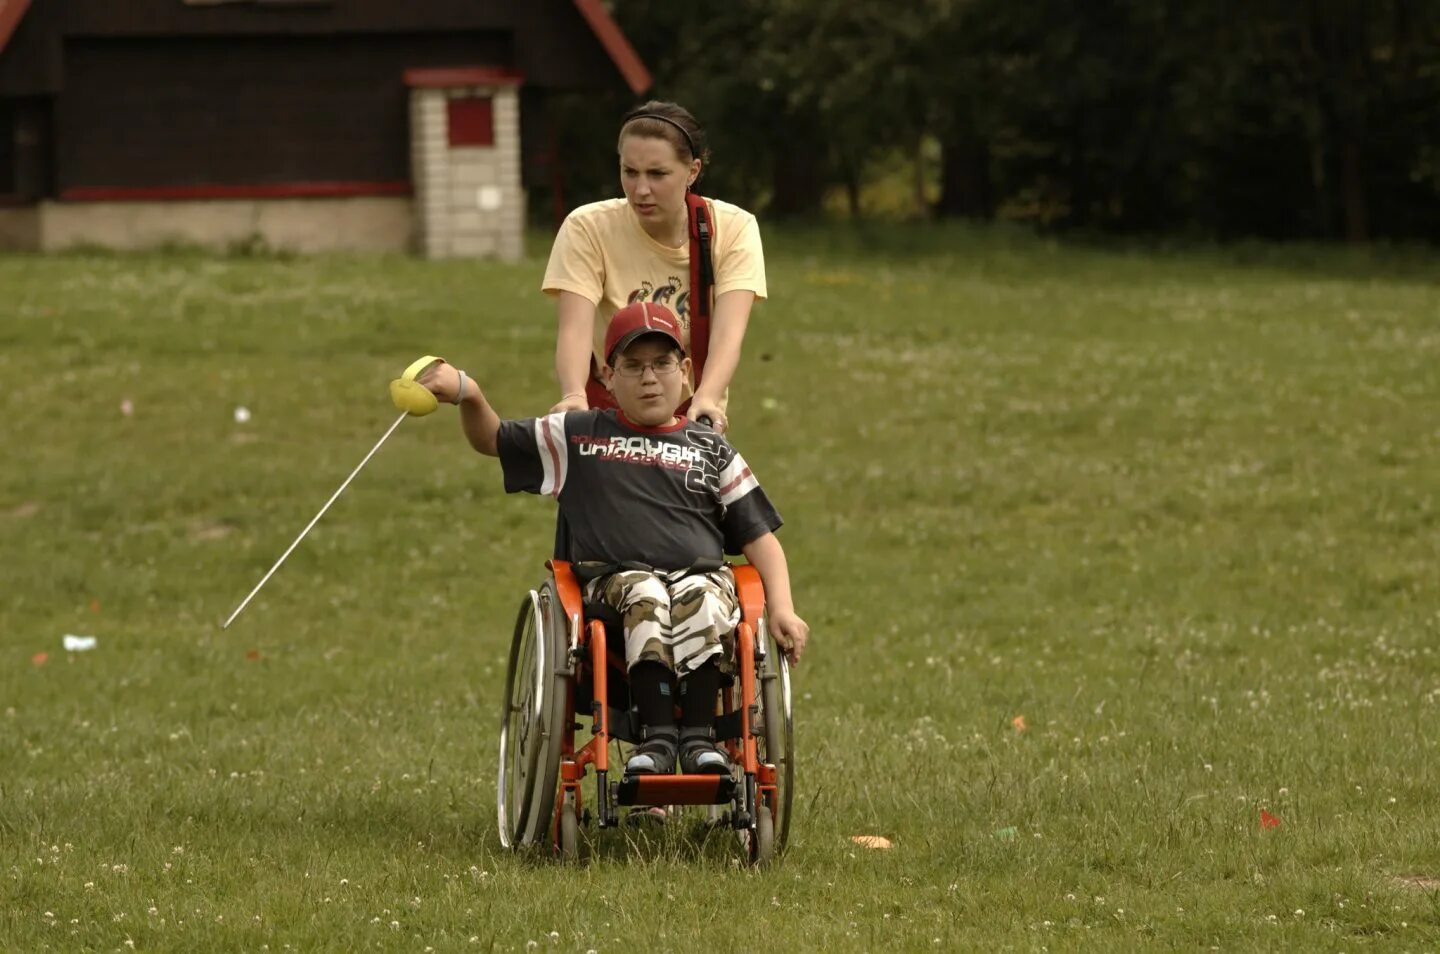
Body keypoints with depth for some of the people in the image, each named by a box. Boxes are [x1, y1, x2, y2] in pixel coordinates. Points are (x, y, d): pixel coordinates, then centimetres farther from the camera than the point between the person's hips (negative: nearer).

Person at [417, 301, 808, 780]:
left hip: (701, 573, 1)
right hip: (615, 577, 0)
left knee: (700, 599, -35)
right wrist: (468, 395, 2)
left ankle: (699, 734, -35)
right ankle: (657, 735, -40)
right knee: (645, 598, -35)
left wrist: (782, 609, 0)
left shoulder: (710, 450, 19)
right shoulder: (577, 436, 20)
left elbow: (758, 536, 15)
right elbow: (492, 439, 25)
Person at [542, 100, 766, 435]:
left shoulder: (733, 229, -11)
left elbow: (729, 332, -23)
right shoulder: (588, 229, -14)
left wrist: (706, 398, -43)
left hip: (692, 420, 1)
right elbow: (575, 327, -25)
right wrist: (573, 396, -45)